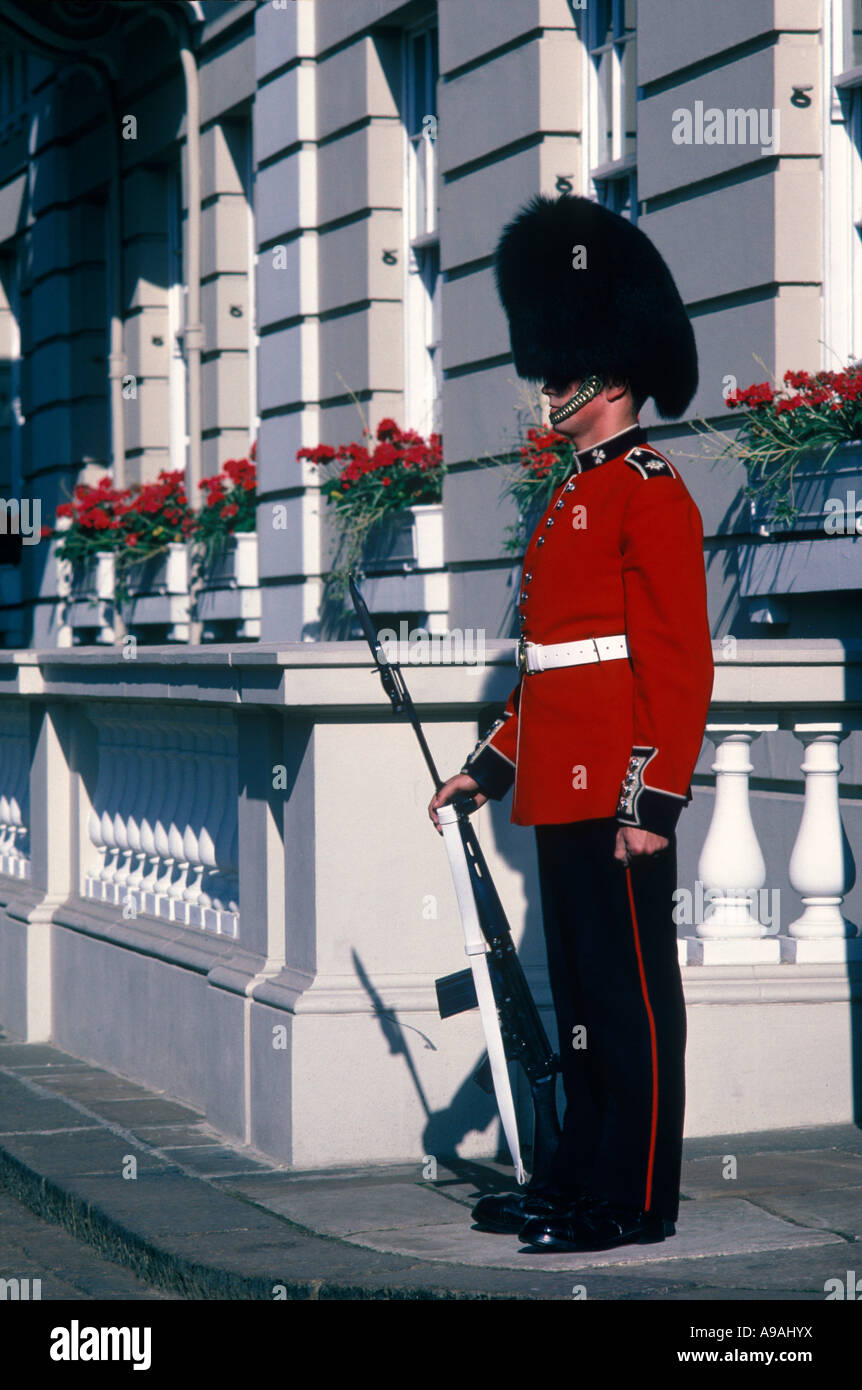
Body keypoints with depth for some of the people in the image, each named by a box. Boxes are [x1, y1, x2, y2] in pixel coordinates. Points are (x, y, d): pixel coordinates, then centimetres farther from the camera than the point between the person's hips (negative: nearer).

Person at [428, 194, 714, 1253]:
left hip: (617, 798, -9)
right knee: (579, 990, 14)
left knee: (629, 993, -2)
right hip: (562, 794, 9)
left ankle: (636, 1202, 5)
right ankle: (580, 1176, 23)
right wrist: (491, 764, 21)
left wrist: (654, 799, -20)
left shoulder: (649, 494, -11)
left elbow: (680, 662, -16)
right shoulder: (574, 498, 18)